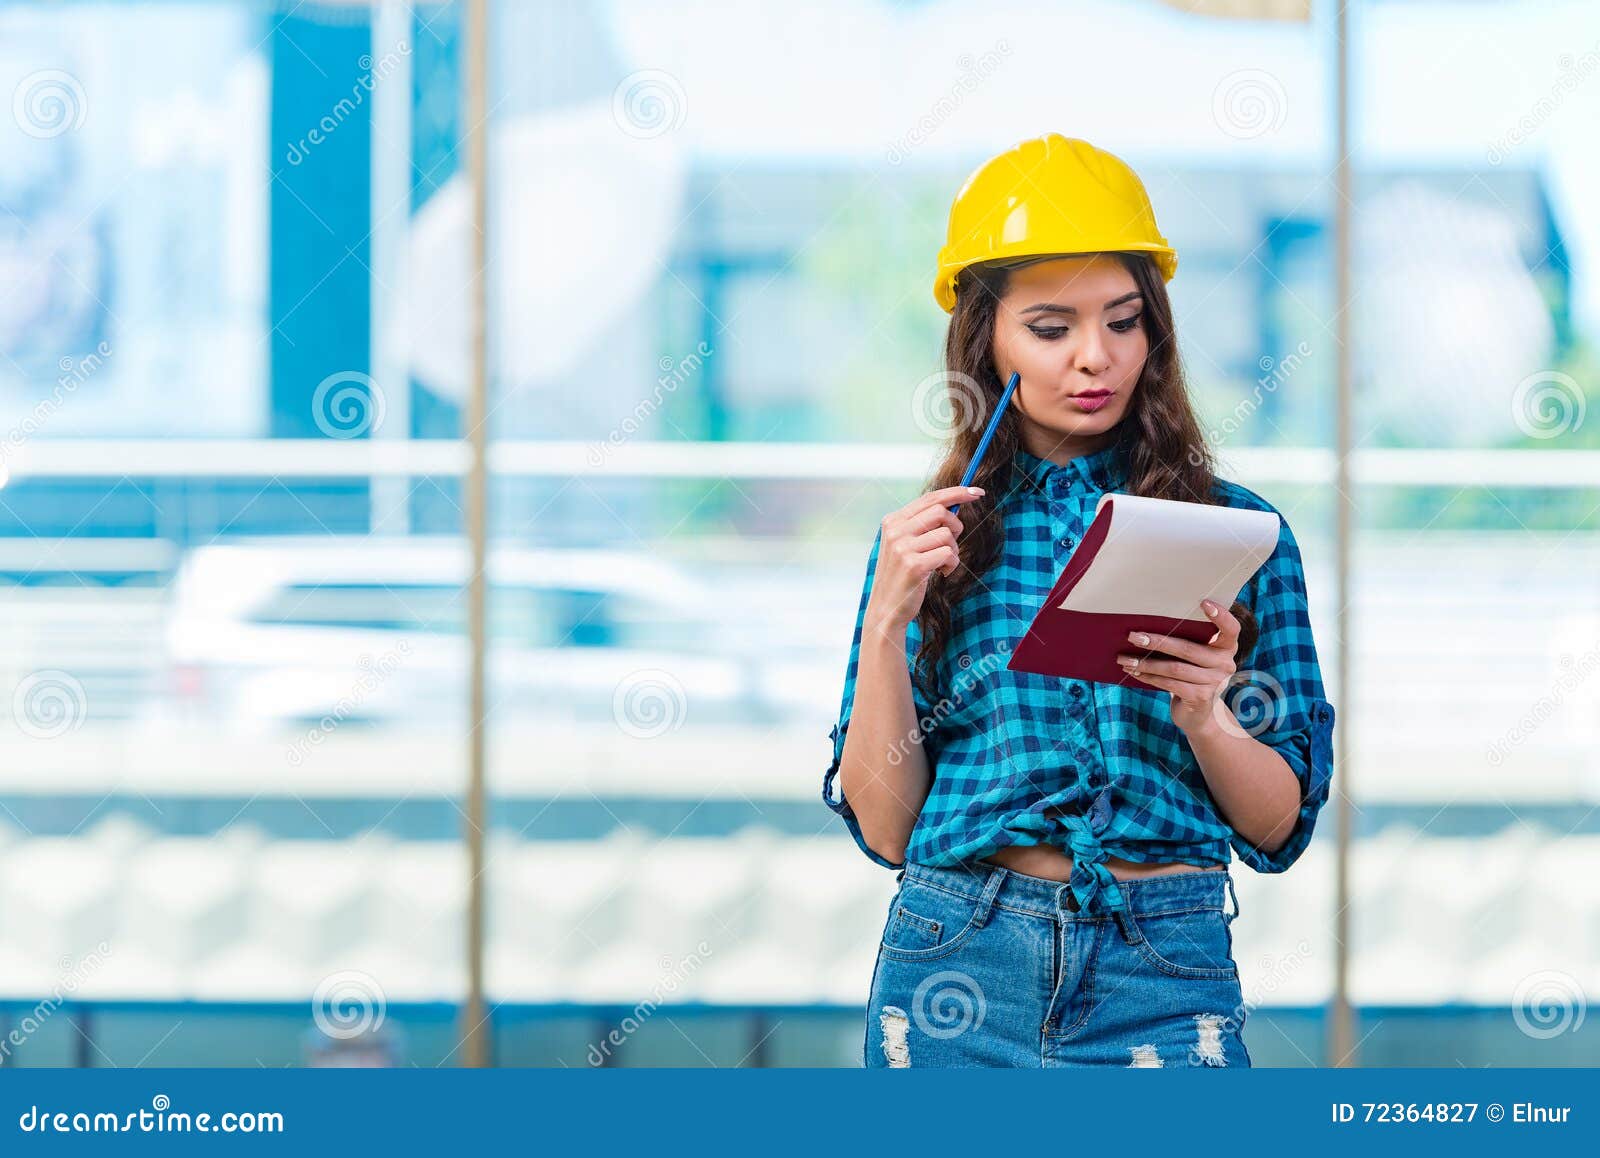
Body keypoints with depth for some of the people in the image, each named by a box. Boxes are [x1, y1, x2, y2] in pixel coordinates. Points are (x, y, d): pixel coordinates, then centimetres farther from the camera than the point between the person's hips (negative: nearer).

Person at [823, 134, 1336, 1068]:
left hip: (1163, 983, 0)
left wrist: (1205, 714, -13)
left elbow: (1280, 828, 6)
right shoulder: (931, 536, 8)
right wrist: (887, 621, -7)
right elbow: (884, 826, 3)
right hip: (956, 964, 1)